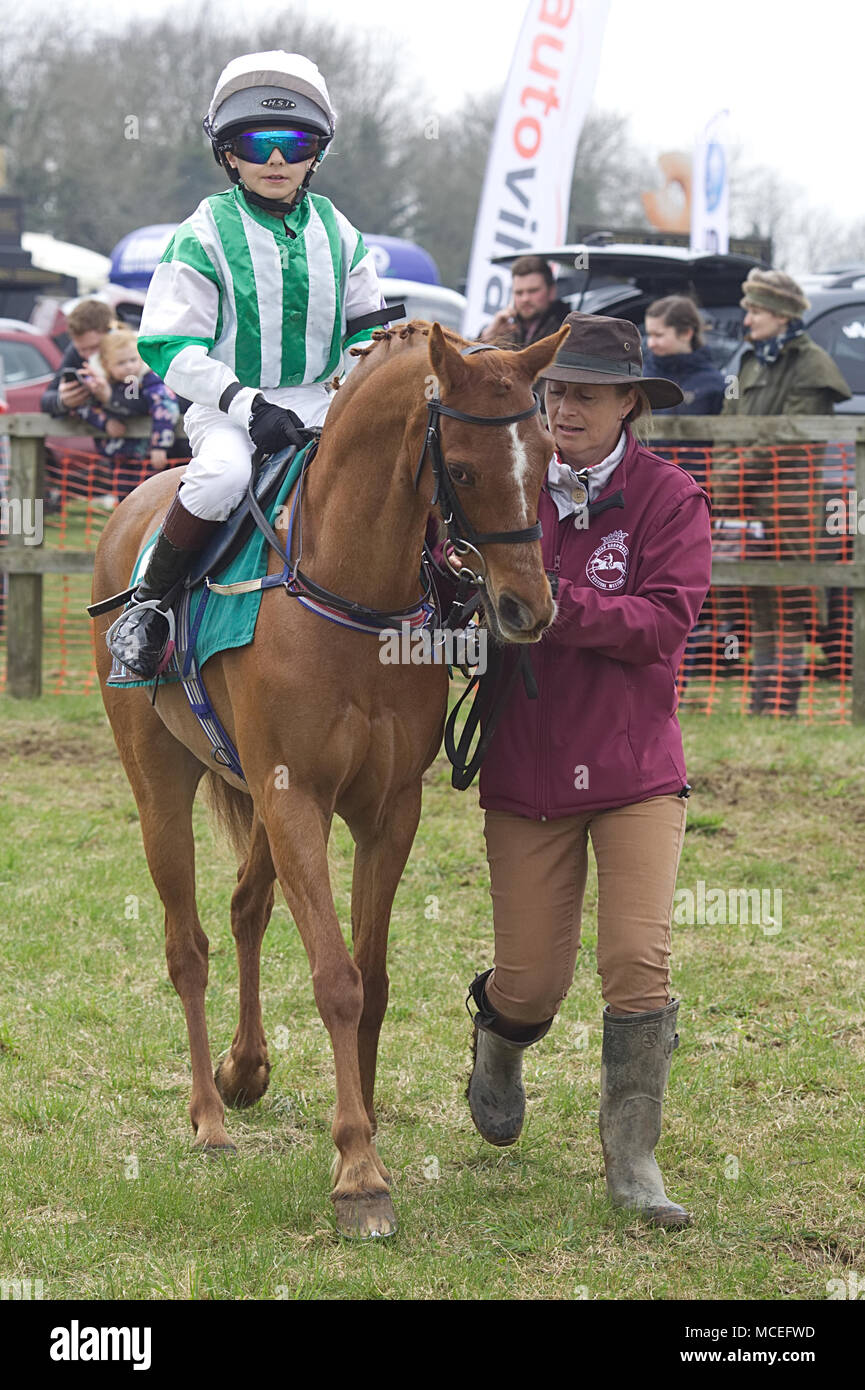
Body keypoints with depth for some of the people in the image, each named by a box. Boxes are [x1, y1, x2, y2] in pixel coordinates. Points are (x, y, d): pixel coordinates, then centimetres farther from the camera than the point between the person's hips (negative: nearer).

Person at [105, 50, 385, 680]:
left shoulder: (335, 231, 9)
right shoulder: (206, 235, -5)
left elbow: (366, 322, 20)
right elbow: (172, 346, -9)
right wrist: (245, 404, -21)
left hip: (320, 400, 4)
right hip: (229, 405, -4)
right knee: (224, 472, -37)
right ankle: (146, 603, -20)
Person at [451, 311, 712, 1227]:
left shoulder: (668, 498, -6)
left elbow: (665, 621, -17)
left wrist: (557, 605, -27)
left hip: (636, 770, -2)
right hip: (525, 767, 2)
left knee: (638, 958, -13)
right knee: (532, 979, 5)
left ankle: (632, 1161, -1)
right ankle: (499, 1037, 43)